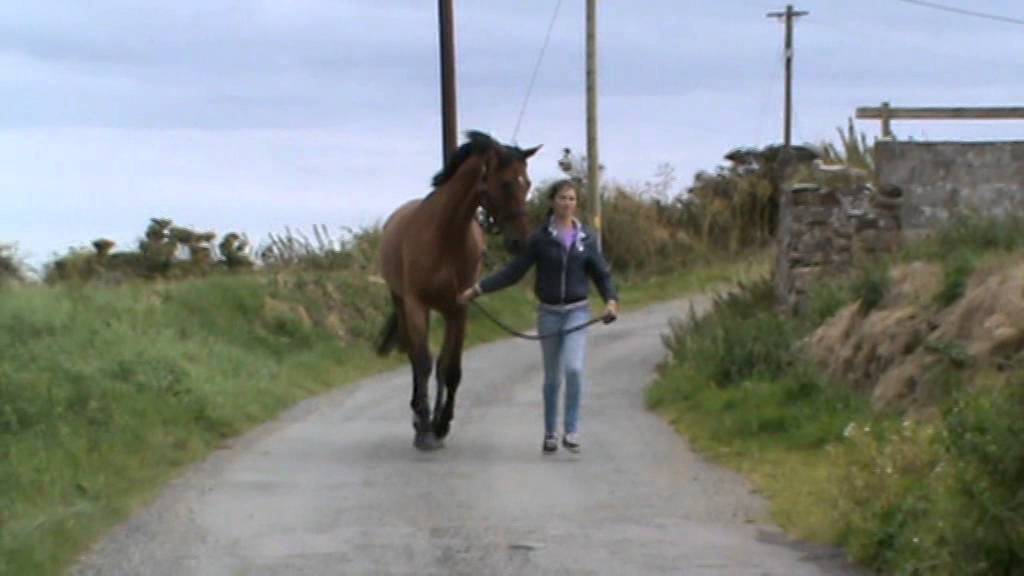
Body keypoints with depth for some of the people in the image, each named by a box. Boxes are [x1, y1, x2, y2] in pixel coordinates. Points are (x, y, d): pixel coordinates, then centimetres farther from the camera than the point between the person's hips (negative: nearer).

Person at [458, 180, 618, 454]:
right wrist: (477, 289, -8)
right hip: (549, 312, 1)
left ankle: (571, 431, -10)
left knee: (573, 368, -19)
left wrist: (611, 300, -13)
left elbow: (602, 274, 5)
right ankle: (550, 434, 23)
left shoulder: (586, 238, 1)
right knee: (552, 376, 10)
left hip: (577, 311, -1)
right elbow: (513, 271, -1)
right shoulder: (540, 238, -2)